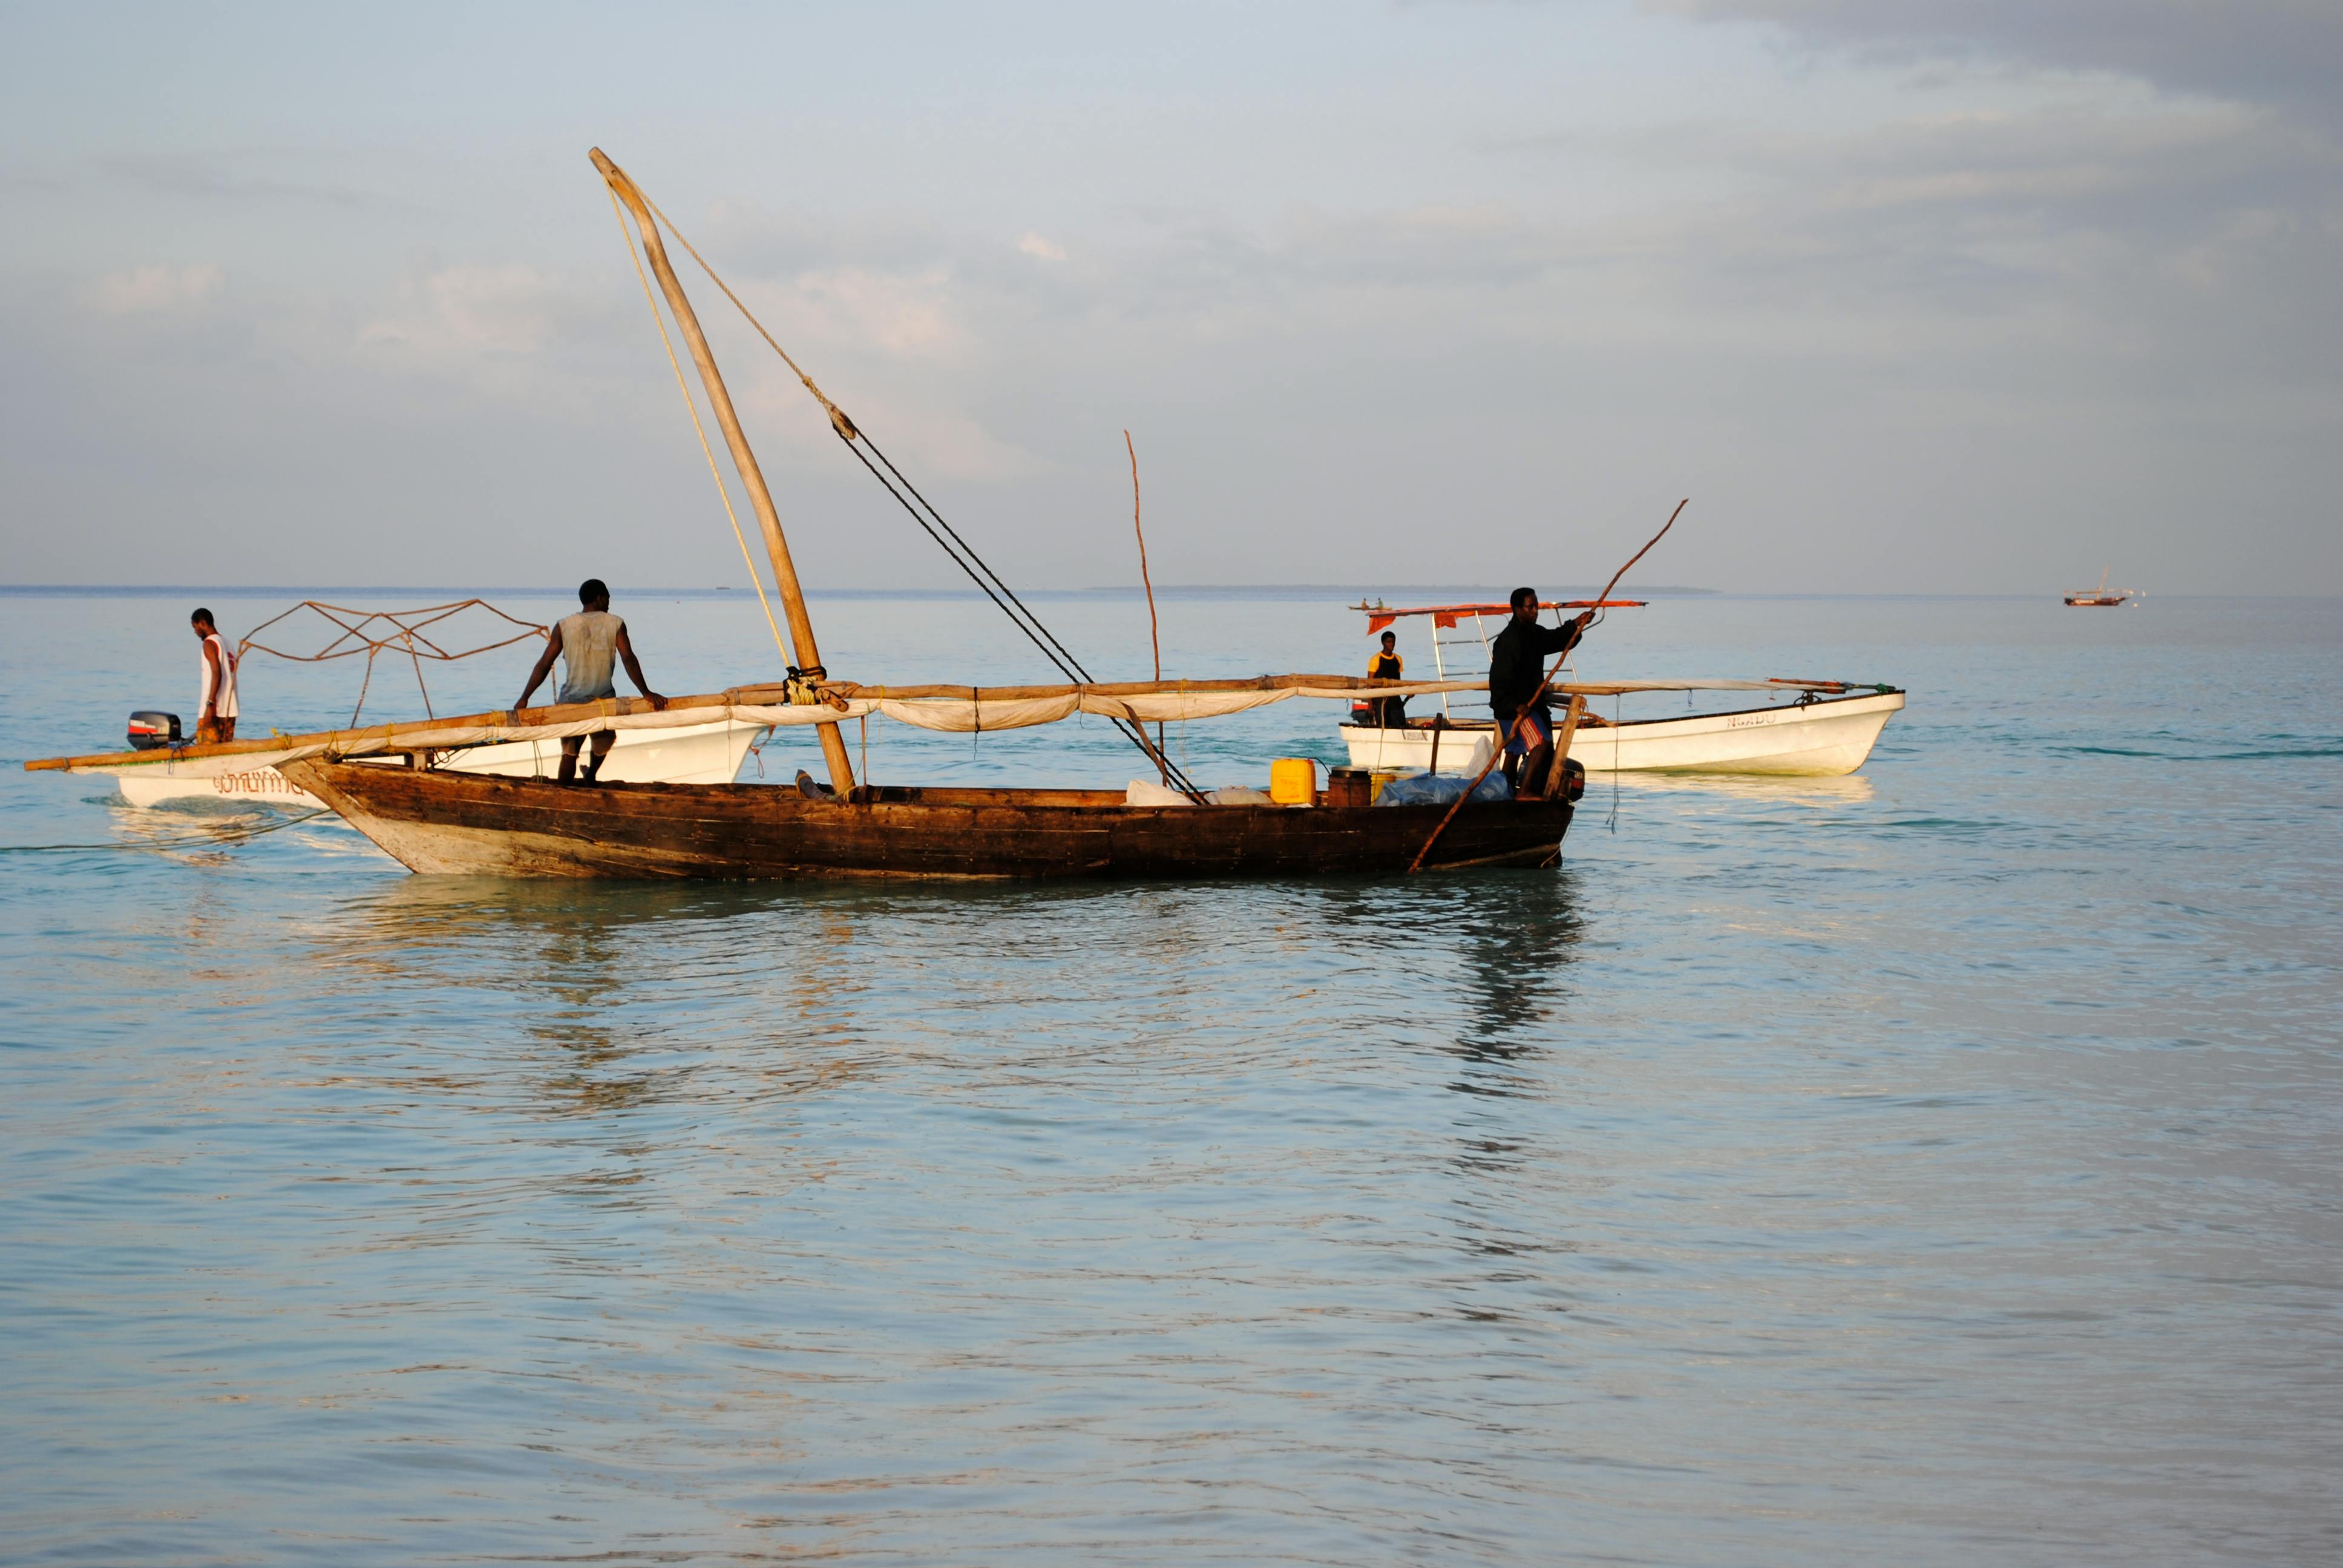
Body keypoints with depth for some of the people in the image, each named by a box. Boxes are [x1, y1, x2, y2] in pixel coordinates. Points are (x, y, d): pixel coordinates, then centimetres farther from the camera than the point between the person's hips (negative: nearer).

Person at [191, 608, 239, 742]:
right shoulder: (227, 643, 18)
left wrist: (210, 703, -22)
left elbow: (217, 673, -18)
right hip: (230, 710, 8)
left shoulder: (210, 643, -7)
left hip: (214, 711, -8)